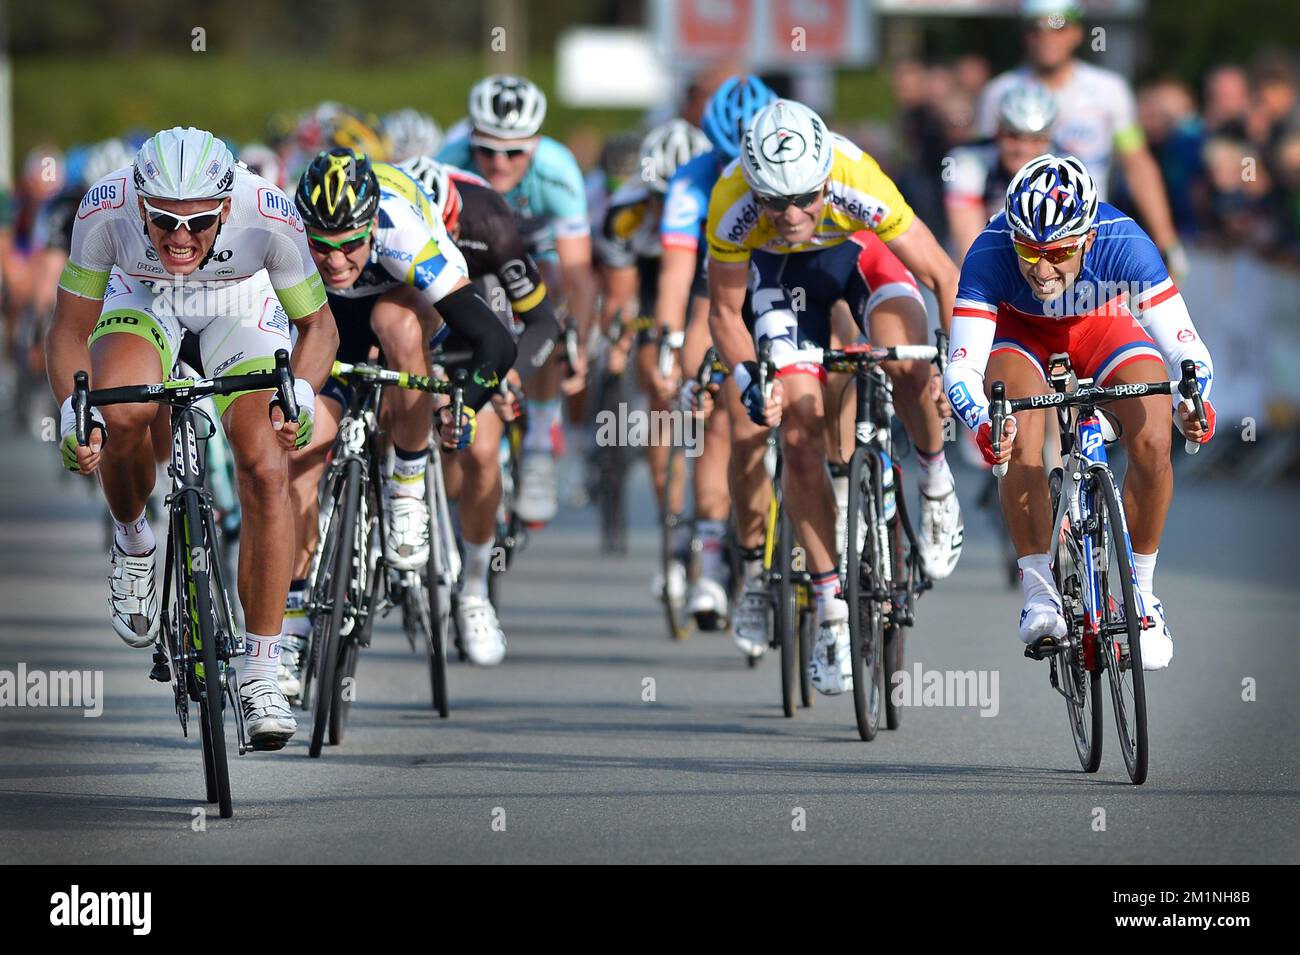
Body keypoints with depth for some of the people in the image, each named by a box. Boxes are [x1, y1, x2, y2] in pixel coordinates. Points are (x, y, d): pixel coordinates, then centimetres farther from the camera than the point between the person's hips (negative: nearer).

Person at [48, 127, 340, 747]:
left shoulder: (270, 217, -35)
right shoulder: (105, 209, -35)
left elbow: (318, 326, -19)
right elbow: (69, 331, -22)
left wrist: (299, 394, -38)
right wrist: (75, 413, -39)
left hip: (240, 302, 0)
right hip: (141, 296, 0)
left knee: (267, 473, -19)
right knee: (122, 417, -31)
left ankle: (260, 676, -7)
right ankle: (132, 545, 2)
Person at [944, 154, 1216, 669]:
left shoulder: (1124, 245, -36)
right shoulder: (989, 255, -37)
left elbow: (1187, 349, -32)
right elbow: (961, 368, -38)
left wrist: (1194, 400, -54)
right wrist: (984, 425, -59)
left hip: (1104, 325, 1)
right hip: (1020, 331, 0)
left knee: (1152, 442, -21)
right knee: (1020, 437, -29)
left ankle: (1140, 594, -1)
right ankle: (1039, 591, -17)